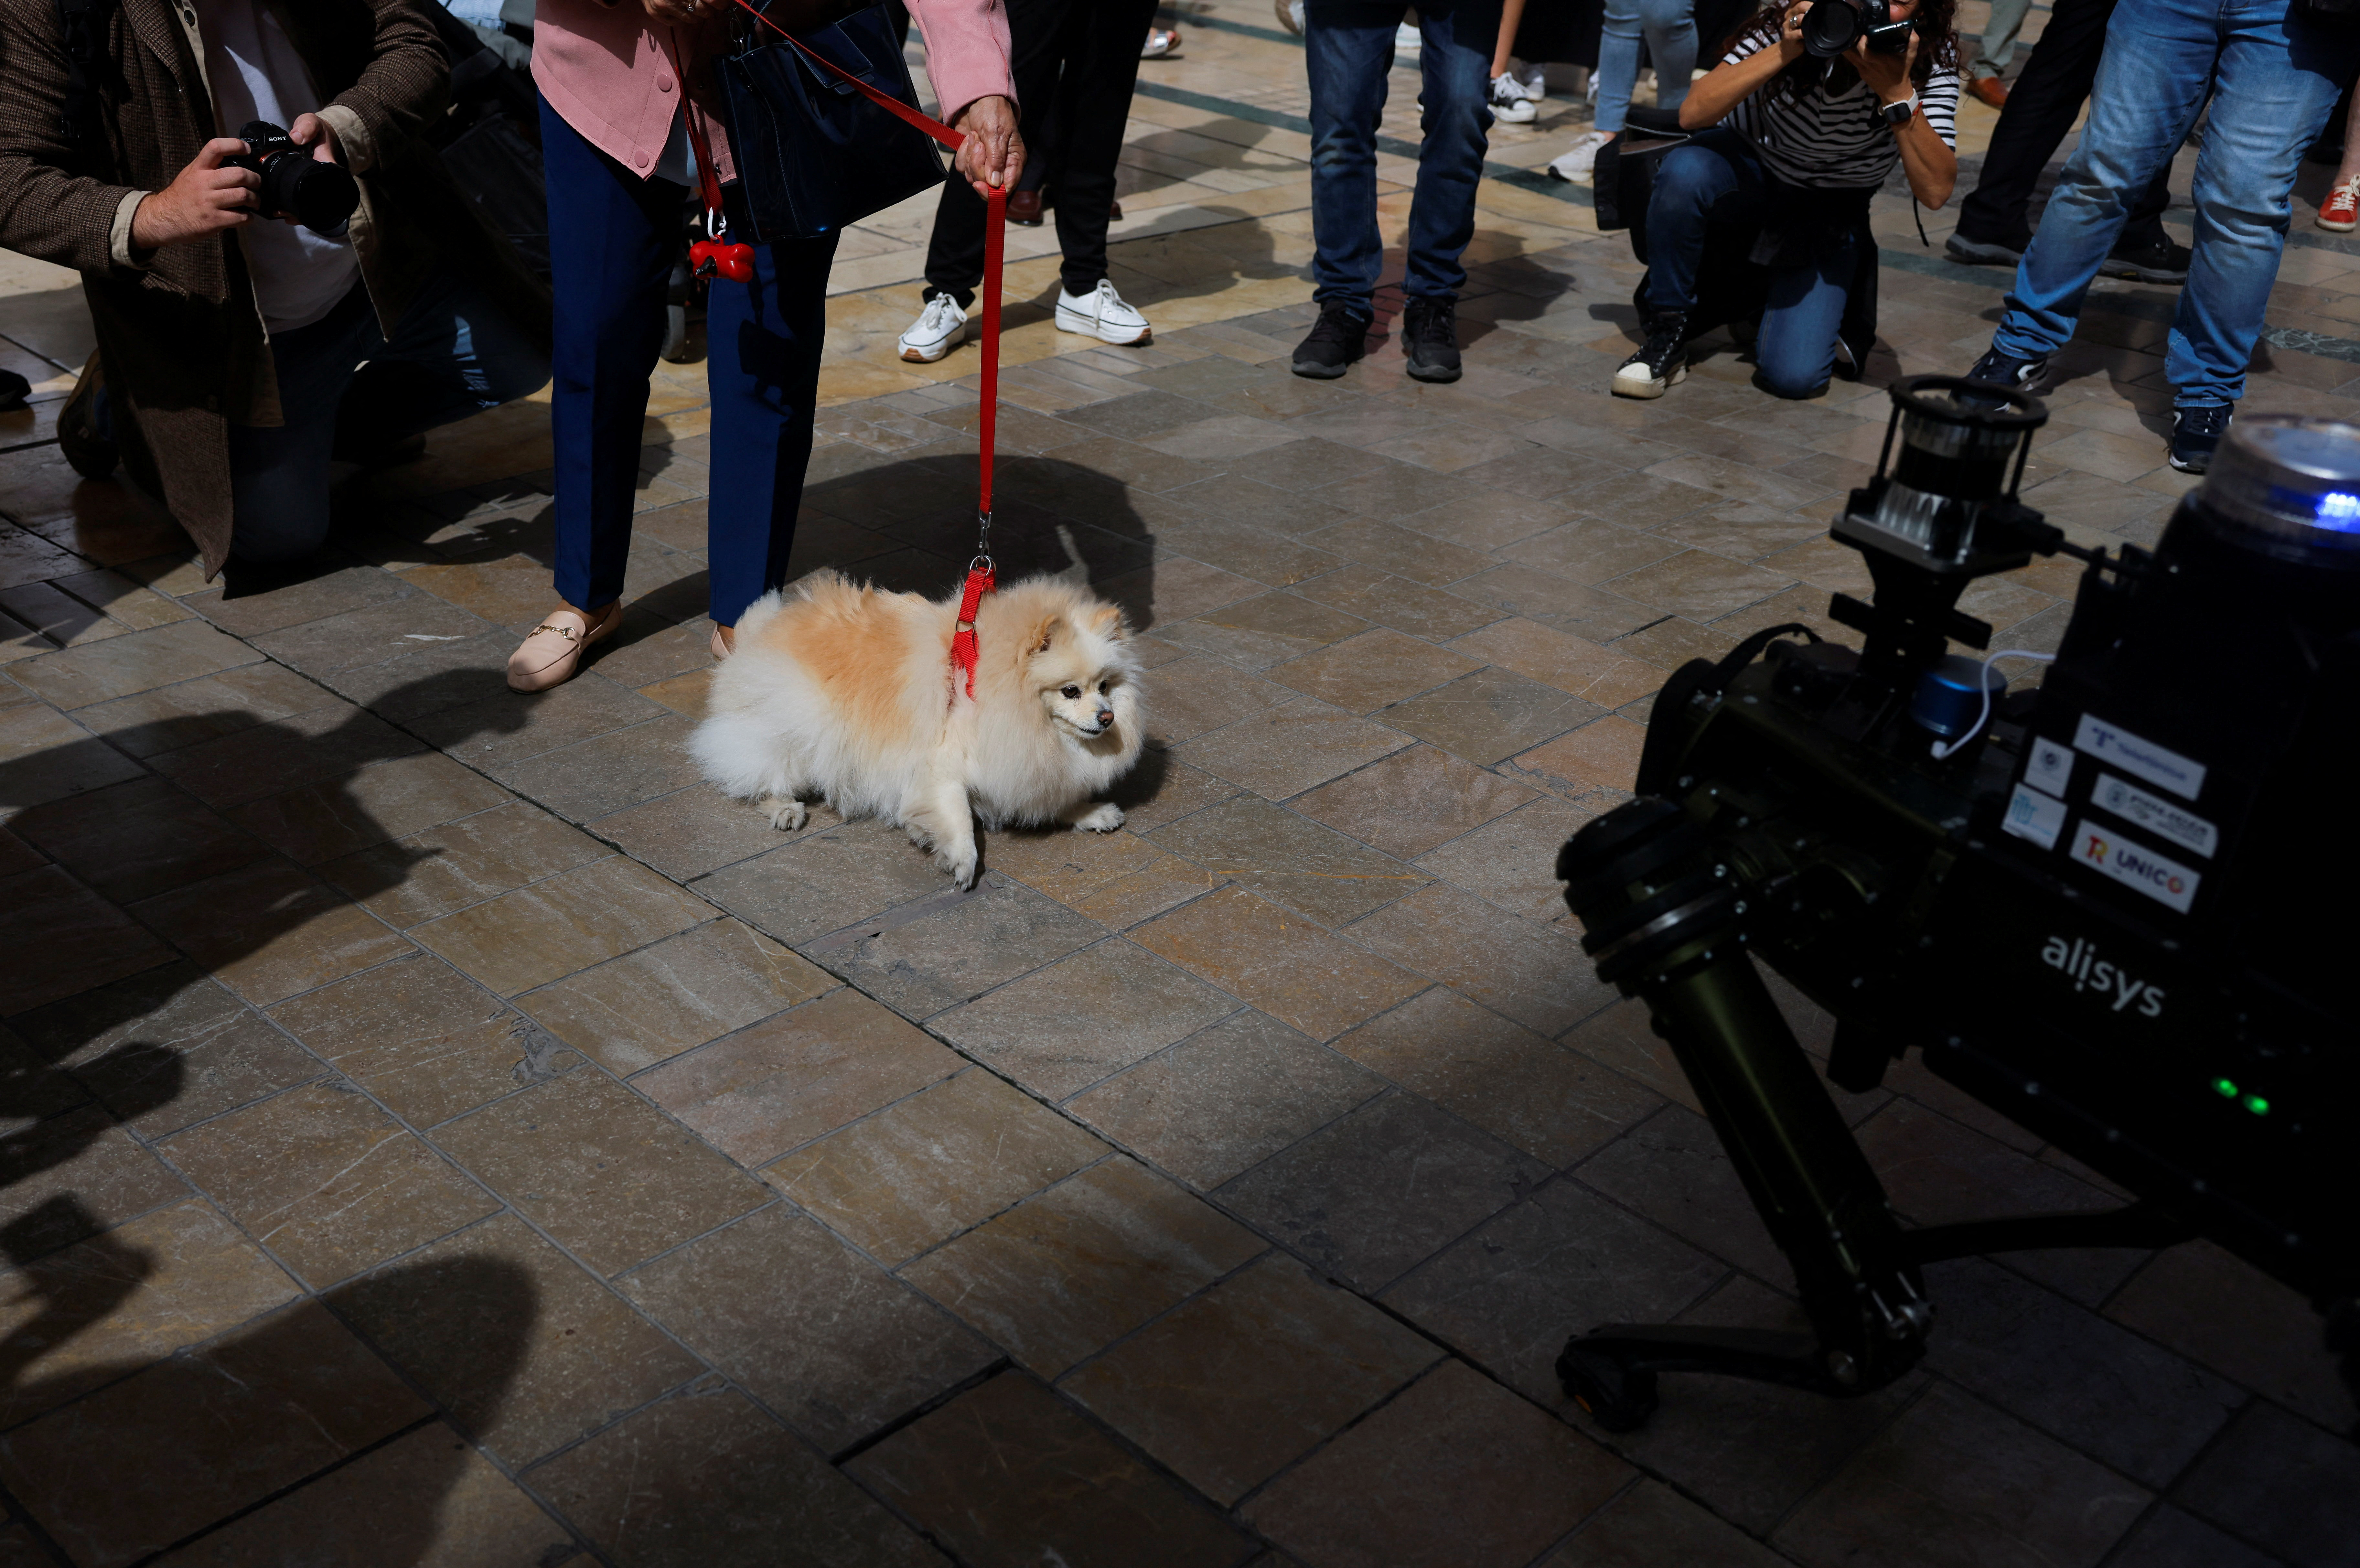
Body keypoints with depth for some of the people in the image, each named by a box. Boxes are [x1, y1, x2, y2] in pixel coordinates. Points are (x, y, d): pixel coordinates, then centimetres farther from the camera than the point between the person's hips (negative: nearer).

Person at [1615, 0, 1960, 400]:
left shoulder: (1934, 64, -23)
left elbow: (1936, 191, -32)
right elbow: (1692, 114, -34)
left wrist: (1898, 93, -43)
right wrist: (1785, 51, -43)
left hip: (1831, 209, 0)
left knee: (1795, 375, -20)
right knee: (1684, 171, -38)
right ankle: (1666, 335, -15)